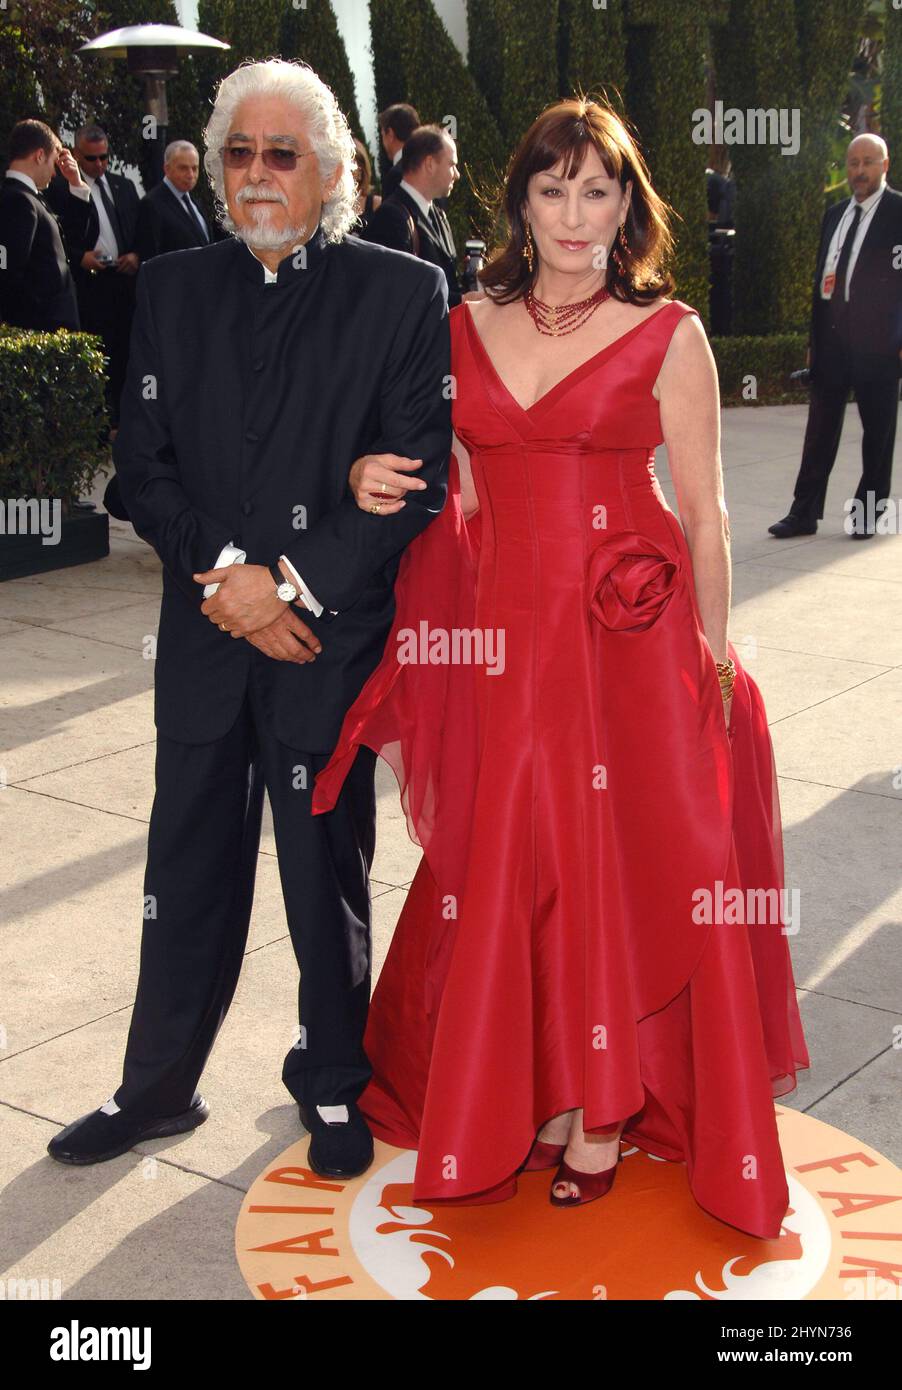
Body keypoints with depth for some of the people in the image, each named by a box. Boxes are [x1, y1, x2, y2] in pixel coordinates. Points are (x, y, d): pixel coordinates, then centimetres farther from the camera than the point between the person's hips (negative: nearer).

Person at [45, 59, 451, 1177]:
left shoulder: (402, 293, -3)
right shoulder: (172, 290, 7)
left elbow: (421, 477, -9)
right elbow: (143, 466, 3)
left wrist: (289, 582, -15)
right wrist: (225, 575, -12)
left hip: (333, 638, -3)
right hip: (204, 640, 3)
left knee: (328, 879, 11)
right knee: (188, 875, 13)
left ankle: (333, 1085, 32)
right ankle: (158, 1087, 31)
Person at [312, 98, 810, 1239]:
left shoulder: (669, 336, -3)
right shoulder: (463, 330, 8)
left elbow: (704, 516, -1)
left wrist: (712, 664, -1)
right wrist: (374, 479, -6)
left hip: (630, 634, -3)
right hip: (501, 632, 4)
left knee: (621, 867, 4)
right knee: (505, 867, 10)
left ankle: (602, 1109, 23)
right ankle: (529, 1093, 29)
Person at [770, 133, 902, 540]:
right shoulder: (834, 215, 14)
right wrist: (814, 338, 13)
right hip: (832, 338, 5)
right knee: (820, 428, 6)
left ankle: (867, 513, 14)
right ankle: (804, 512, 10)